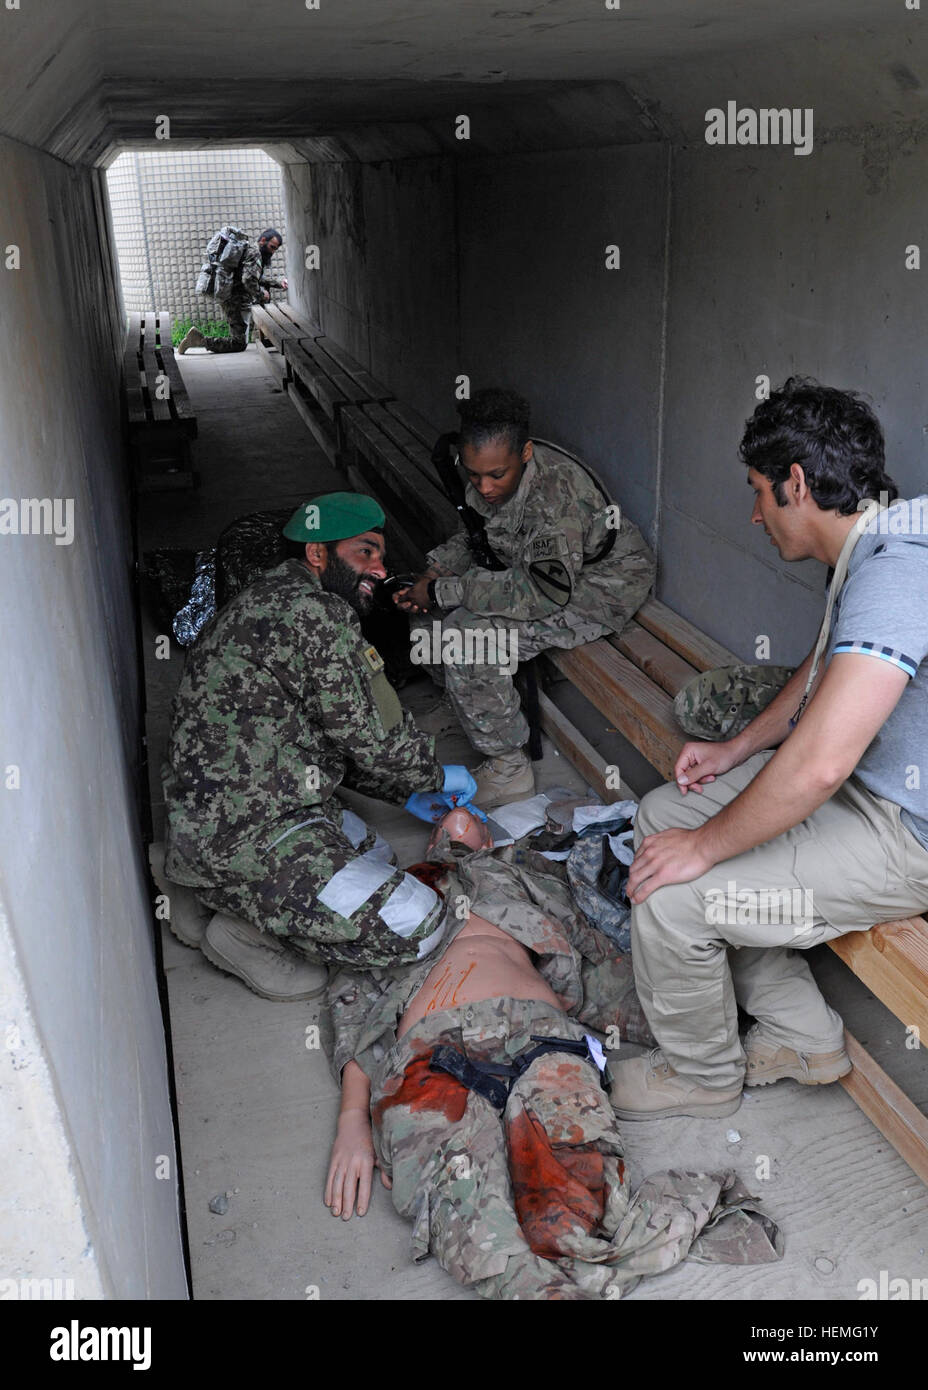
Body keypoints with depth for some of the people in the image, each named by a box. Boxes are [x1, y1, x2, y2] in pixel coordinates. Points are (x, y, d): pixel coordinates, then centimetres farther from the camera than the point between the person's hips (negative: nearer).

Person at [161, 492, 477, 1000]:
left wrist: (407, 793, 19)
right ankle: (246, 932, -1)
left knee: (375, 855, 27)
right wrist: (436, 776, 5)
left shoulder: (272, 600, 16)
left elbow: (335, 740, 20)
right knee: (416, 924, -11)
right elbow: (373, 736, -15)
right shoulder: (319, 615, -19)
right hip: (240, 838, -11)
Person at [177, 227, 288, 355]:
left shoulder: (258, 254, 16)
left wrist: (279, 284, 20)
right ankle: (199, 339, -9)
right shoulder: (254, 253, -16)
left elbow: (261, 277, 32)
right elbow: (248, 280, -30)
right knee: (239, 345, -7)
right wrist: (261, 295, -14)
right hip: (237, 302, -10)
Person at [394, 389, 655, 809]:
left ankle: (509, 769, -9)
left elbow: (546, 592, -38)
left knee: (468, 638, -24)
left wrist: (445, 592, -32)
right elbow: (476, 535, 11)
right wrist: (437, 570, -10)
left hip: (599, 590, -9)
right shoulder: (487, 474, -8)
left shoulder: (555, 488, -33)